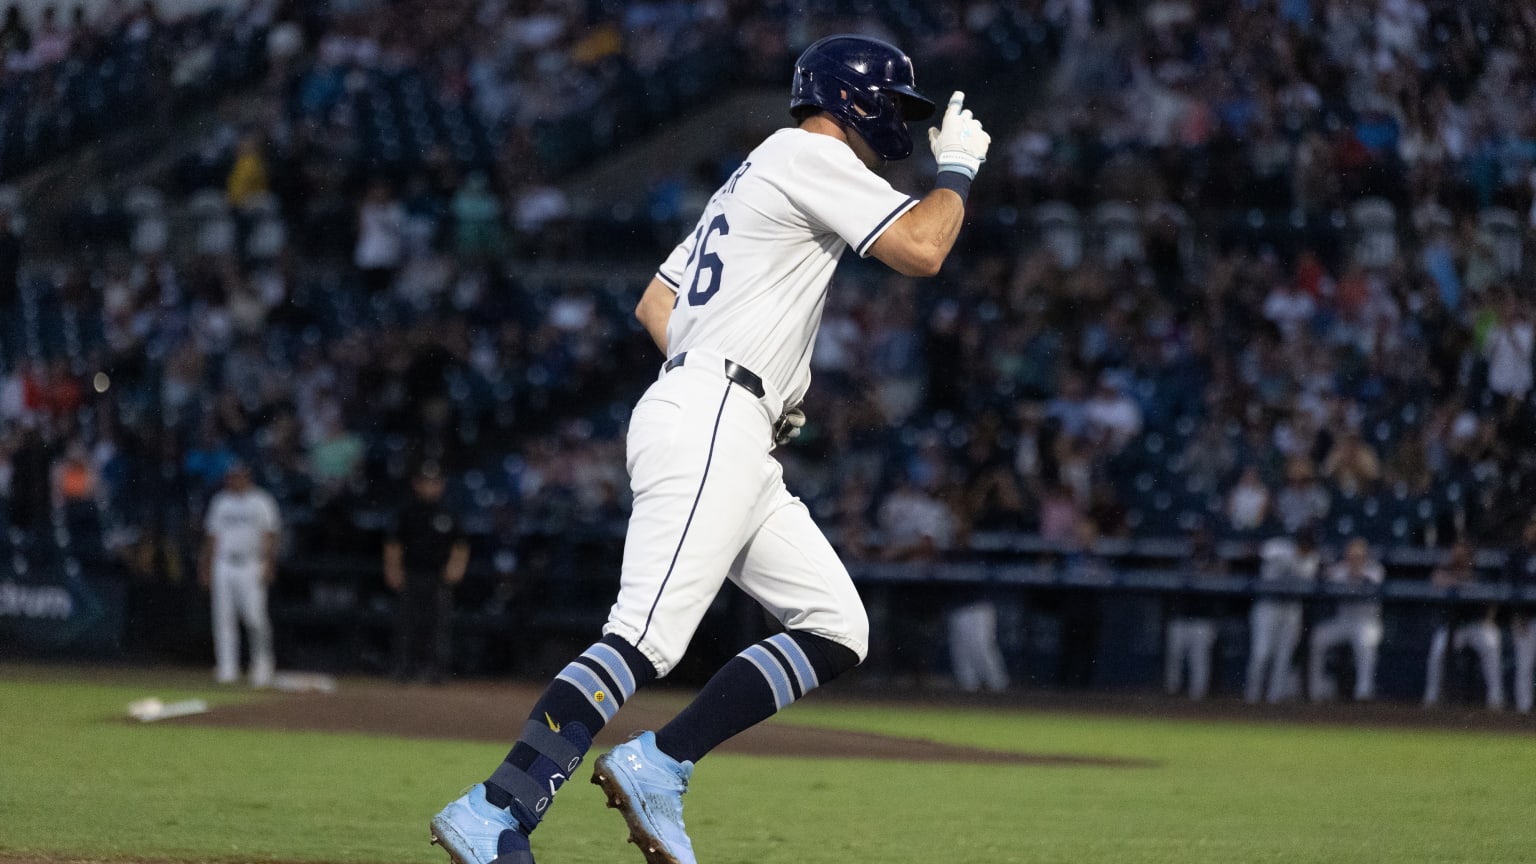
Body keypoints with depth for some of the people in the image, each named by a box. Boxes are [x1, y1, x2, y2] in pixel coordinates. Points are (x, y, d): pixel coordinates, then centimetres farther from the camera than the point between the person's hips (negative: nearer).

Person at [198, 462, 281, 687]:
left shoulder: (261, 502, 2)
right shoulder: (220, 502, 14)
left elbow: (270, 535, -2)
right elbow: (212, 537, 16)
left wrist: (268, 565, -11)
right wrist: (206, 566, 11)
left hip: (251, 566, -4)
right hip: (223, 565, 4)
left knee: (255, 616, -10)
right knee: (224, 617, 0)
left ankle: (262, 666, 2)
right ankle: (227, 669, 2)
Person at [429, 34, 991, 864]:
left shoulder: (756, 176, 27)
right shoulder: (810, 154, -3)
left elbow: (653, 304, 27)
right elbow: (921, 249, -13)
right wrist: (957, 168, 4)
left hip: (740, 451, 11)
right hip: (707, 428, -11)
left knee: (836, 631, 4)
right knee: (646, 639, -20)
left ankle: (655, 768, -1)